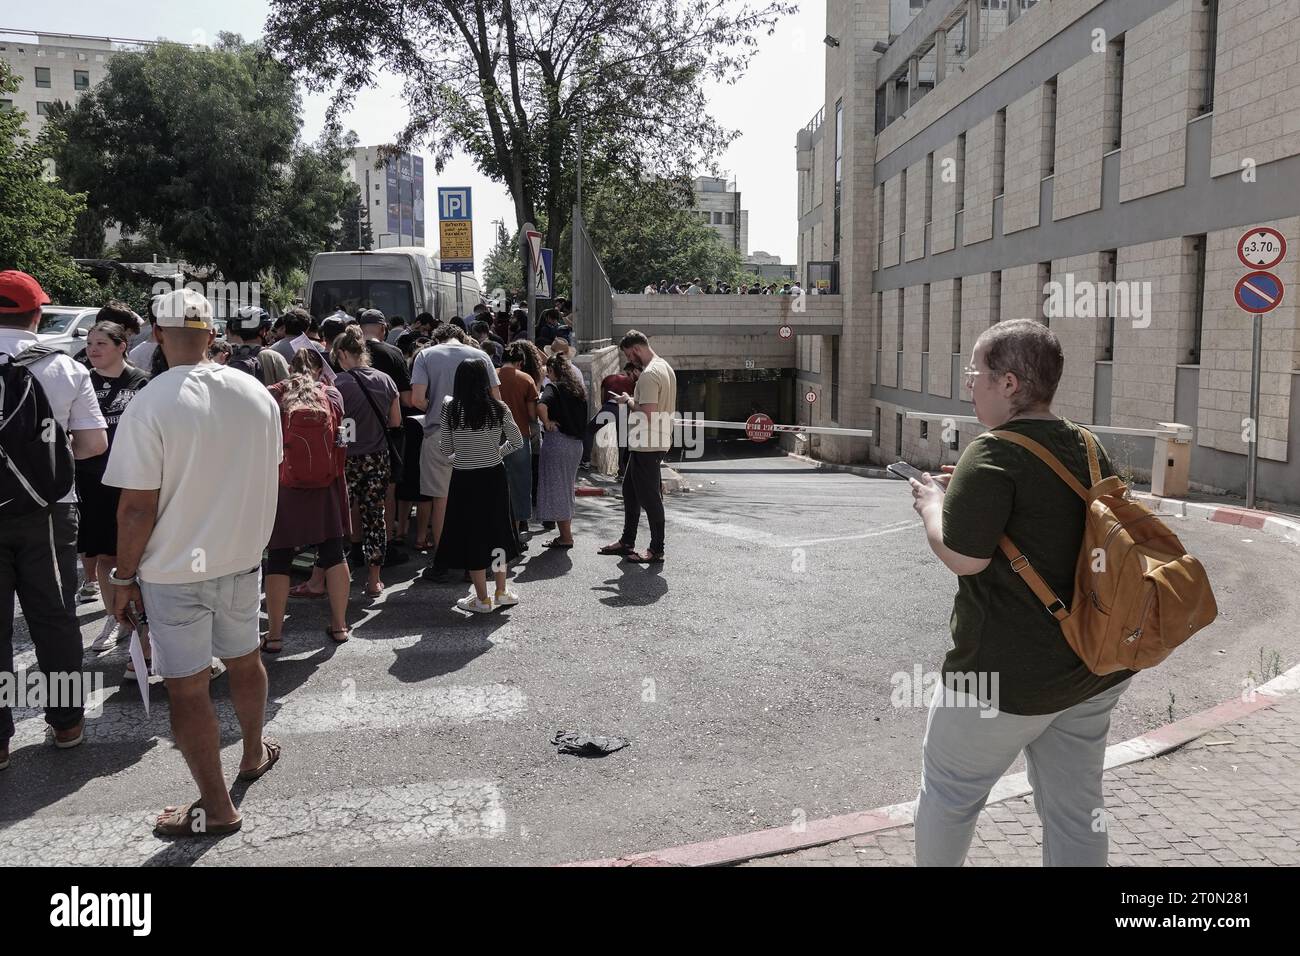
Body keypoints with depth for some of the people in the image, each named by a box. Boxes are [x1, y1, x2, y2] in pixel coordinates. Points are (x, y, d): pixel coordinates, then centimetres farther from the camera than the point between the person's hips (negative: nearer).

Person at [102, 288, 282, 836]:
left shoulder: (149, 405, -19)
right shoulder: (256, 393, -3)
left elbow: (137, 507, -17)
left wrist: (124, 576, -5)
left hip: (174, 569, -5)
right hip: (242, 555, 5)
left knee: (187, 687, 6)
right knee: (244, 659, 23)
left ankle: (216, 808, 16)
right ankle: (254, 754, 45)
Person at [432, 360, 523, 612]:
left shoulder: (449, 409, -8)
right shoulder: (498, 408, -5)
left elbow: (445, 449, -3)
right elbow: (517, 442, 3)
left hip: (464, 479, -2)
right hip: (494, 475, 2)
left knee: (471, 534, 7)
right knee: (497, 531, 16)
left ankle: (482, 598, 12)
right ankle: (501, 592, 23)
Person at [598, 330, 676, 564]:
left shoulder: (649, 374, -21)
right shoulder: (665, 367, 13)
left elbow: (647, 413, -27)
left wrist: (629, 401, -10)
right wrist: (633, 400, 11)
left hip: (647, 446, -11)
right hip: (656, 442, 11)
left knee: (650, 497, -2)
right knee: (630, 491, 19)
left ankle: (657, 551, 7)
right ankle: (627, 542, 29)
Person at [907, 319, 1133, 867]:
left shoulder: (993, 455, -20)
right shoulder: (1089, 448, 5)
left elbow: (964, 558, -22)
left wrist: (933, 505, -3)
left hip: (1011, 673, -7)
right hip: (1097, 665, 8)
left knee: (949, 789, 15)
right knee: (1075, 806, 18)